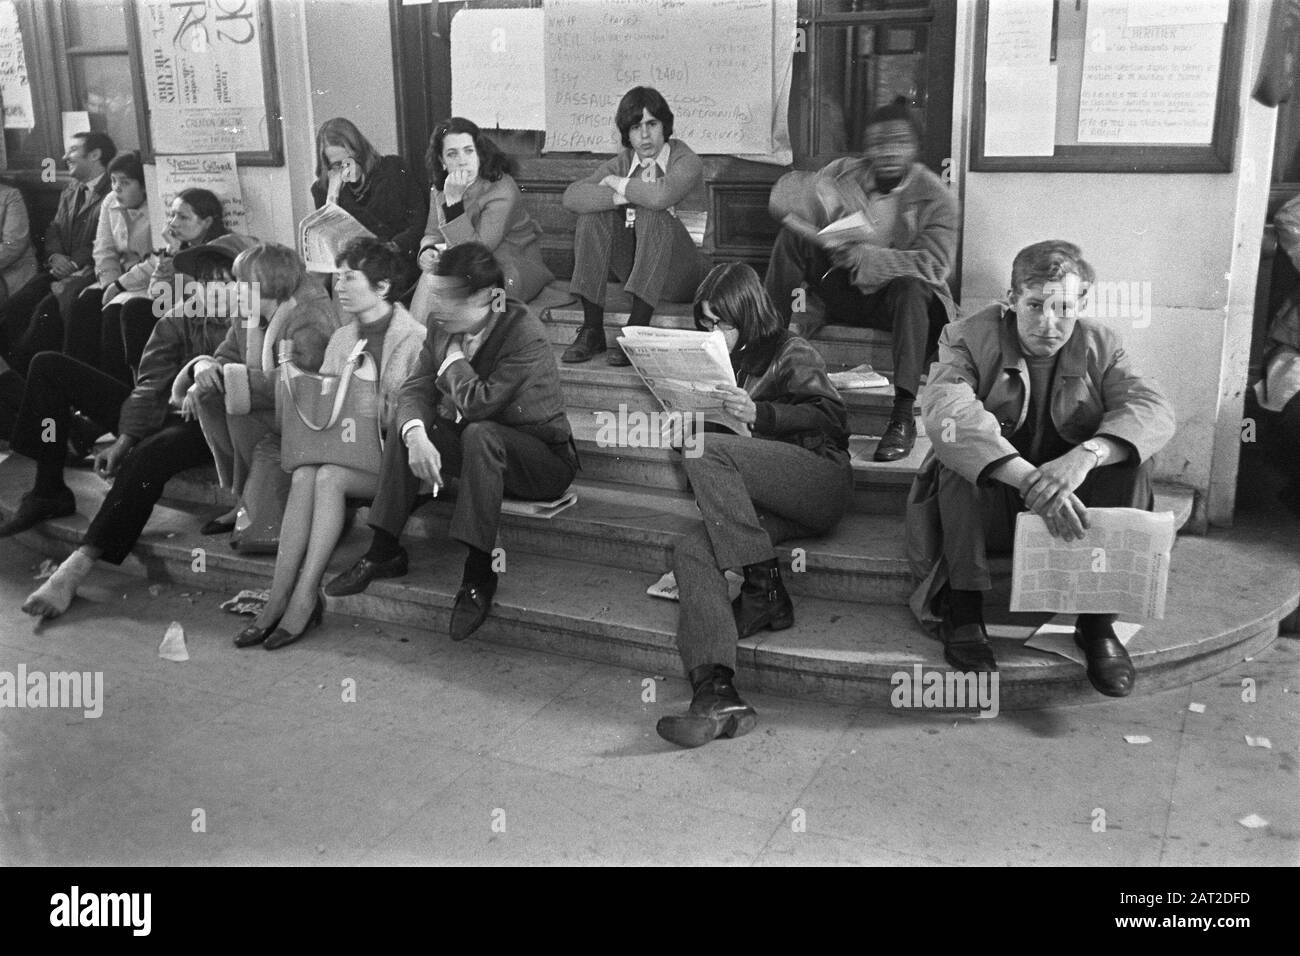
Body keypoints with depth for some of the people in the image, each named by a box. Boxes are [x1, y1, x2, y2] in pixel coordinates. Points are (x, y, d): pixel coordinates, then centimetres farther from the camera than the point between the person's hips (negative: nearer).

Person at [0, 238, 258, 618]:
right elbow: (151, 384, -3)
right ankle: (48, 491, -3)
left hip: (207, 427, -6)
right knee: (49, 366, -1)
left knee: (146, 458, -41)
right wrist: (125, 439, -14)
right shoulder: (178, 320, 6)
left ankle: (79, 565, -38)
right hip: (158, 415, 6)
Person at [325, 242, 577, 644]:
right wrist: (416, 435, -27)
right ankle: (384, 552, -6)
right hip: (472, 445, 7)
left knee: (480, 434, -35)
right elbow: (417, 388, -6)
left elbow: (478, 403, -32)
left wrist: (454, 357, -16)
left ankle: (479, 573, -29)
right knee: (408, 424, -10)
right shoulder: (444, 325, -2)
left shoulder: (525, 335, -25)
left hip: (542, 459, -7)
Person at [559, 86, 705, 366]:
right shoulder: (621, 163, 8)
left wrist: (618, 183, -13)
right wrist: (620, 197, -23)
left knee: (653, 214, -30)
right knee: (595, 213, -15)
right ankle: (592, 328, -20)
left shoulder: (686, 161, -6)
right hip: (636, 271, 5)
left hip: (680, 276, -4)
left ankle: (637, 330, -36)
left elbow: (661, 195, -30)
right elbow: (572, 196, -10)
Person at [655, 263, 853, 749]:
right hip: (760, 503, 6)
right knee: (691, 551, -25)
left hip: (820, 481, -6)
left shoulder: (791, 352, 6)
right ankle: (716, 692, -38)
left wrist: (760, 414, -20)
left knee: (707, 451, -29)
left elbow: (831, 416, -6)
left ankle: (766, 593, -23)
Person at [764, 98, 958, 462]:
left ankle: (904, 415, -42)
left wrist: (862, 257, -31)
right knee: (793, 237, -16)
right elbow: (784, 195, -9)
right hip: (842, 291, 3)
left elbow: (934, 264, -21)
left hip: (900, 299, -3)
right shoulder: (845, 173, 3)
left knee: (910, 287, -37)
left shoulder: (935, 197, -7)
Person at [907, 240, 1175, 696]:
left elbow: (1154, 409, -17)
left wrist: (1087, 453, -39)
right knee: (959, 451, -31)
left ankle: (1099, 620, -15)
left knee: (1128, 452, -22)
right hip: (985, 507, -2)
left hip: (1071, 504, 3)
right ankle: (962, 609, -22)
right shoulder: (967, 339, -10)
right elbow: (946, 412, -32)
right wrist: (1029, 479, -45)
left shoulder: (1099, 345, 0)